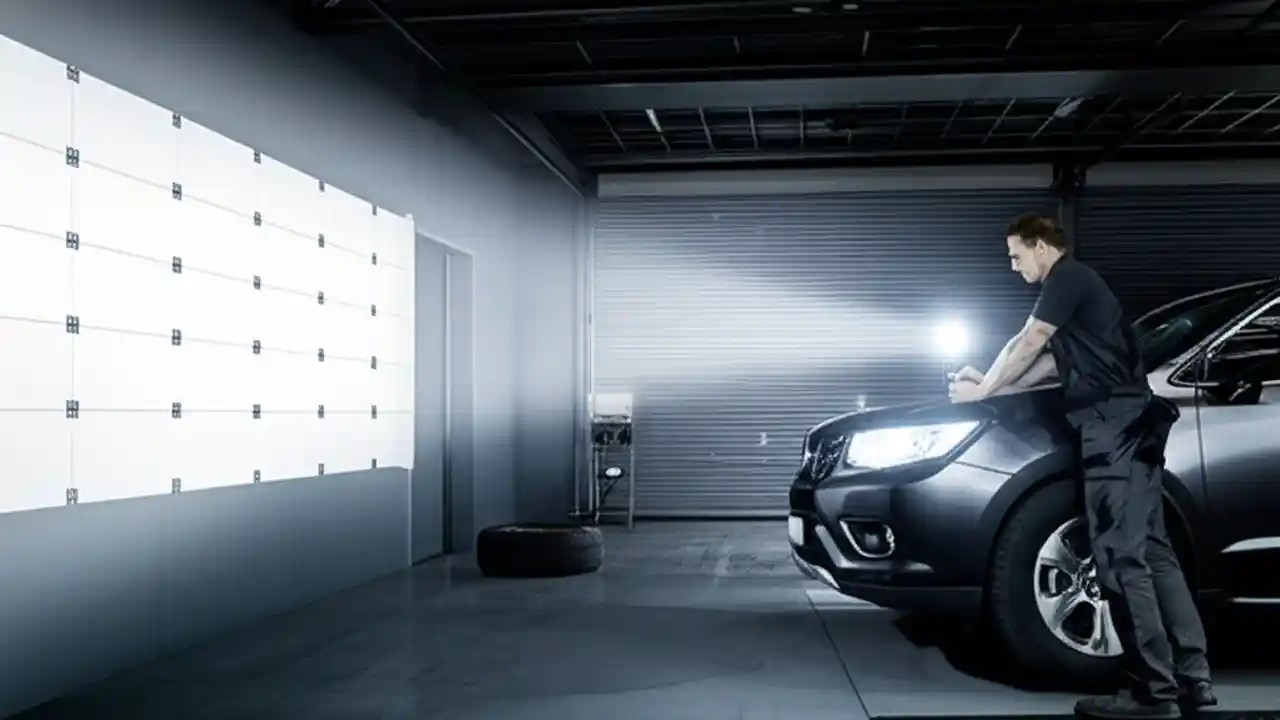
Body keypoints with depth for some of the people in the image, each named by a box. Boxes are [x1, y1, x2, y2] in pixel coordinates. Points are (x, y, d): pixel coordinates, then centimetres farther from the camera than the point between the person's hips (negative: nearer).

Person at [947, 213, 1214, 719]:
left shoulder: (1068, 277, -4)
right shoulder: (1074, 286, 26)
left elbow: (1026, 345, -4)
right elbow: (1053, 362, 27)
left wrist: (984, 390, 9)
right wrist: (990, 386, 22)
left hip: (1115, 426, -10)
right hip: (1128, 426, 10)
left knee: (1122, 556, -11)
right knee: (1149, 550, 8)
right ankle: (1192, 676, 10)